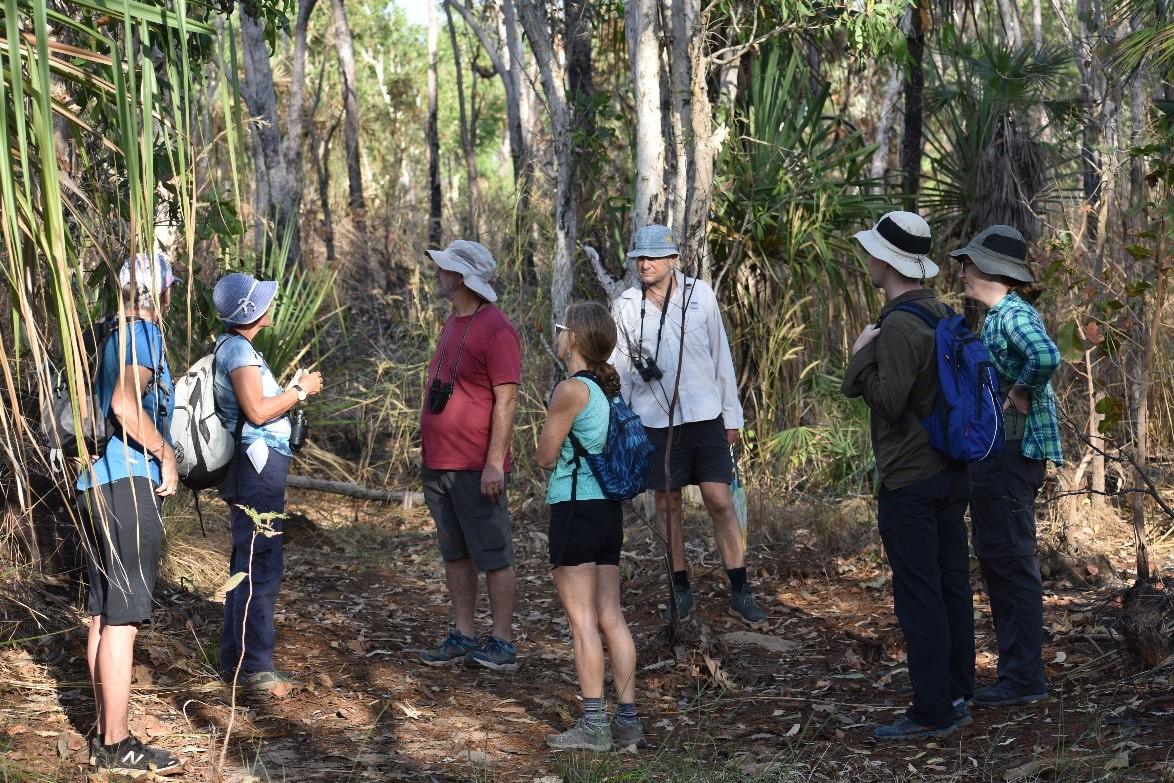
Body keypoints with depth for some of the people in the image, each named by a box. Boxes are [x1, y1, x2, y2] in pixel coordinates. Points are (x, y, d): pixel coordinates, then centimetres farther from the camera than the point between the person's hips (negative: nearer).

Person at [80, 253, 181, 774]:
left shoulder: (116, 336, 18)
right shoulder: (144, 334, -10)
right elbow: (126, 404, -25)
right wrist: (166, 454, -16)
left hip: (97, 485, 10)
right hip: (130, 484, -10)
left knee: (104, 617, 13)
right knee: (122, 619, -8)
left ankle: (105, 734, 19)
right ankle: (117, 747, -6)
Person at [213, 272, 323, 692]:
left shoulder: (234, 346, 17)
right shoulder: (239, 350, -15)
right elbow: (257, 411, -22)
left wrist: (291, 388, 13)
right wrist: (301, 390, -11)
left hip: (256, 468, 11)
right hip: (257, 467, -11)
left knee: (248, 564, 16)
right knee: (262, 565, -9)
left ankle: (235, 658, 23)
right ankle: (255, 665, -7)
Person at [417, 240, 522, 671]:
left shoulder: (496, 329, -14)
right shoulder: (453, 323, 14)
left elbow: (506, 400, -18)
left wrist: (495, 463, -21)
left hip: (475, 469, -9)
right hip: (438, 464, 9)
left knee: (493, 555, -1)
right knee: (454, 554, 13)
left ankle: (502, 643, 4)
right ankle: (463, 636, 20)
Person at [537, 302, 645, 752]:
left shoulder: (571, 390, -14)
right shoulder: (608, 389, 11)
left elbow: (546, 457, -8)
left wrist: (549, 422, 8)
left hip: (575, 508, -8)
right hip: (610, 508, 8)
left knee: (582, 619, -4)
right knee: (611, 617, 9)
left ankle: (593, 723, -3)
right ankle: (628, 719, 11)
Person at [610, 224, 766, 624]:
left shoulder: (700, 294, 0)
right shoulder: (626, 306, 0)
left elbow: (721, 356, 6)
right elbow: (619, 369, 7)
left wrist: (732, 414, 6)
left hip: (705, 415, -1)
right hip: (656, 421, 1)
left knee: (720, 501, -3)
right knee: (668, 504, 7)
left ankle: (739, 592, 3)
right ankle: (681, 590, 19)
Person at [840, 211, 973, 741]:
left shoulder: (899, 326, -19)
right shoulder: (940, 314, 11)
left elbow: (889, 402, -23)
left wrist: (861, 356, -11)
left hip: (909, 481, -9)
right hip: (951, 472, 10)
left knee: (918, 595, -4)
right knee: (952, 586, 13)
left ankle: (931, 712, 0)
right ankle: (956, 697, 22)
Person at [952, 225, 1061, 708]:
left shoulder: (1013, 315, -15)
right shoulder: (999, 316, 17)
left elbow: (1046, 357, -34)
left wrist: (1021, 396, -21)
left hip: (1010, 454, -11)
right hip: (992, 455, 11)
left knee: (1011, 563, -7)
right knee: (996, 560, 14)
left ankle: (1024, 678, -2)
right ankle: (1017, 671, 21)